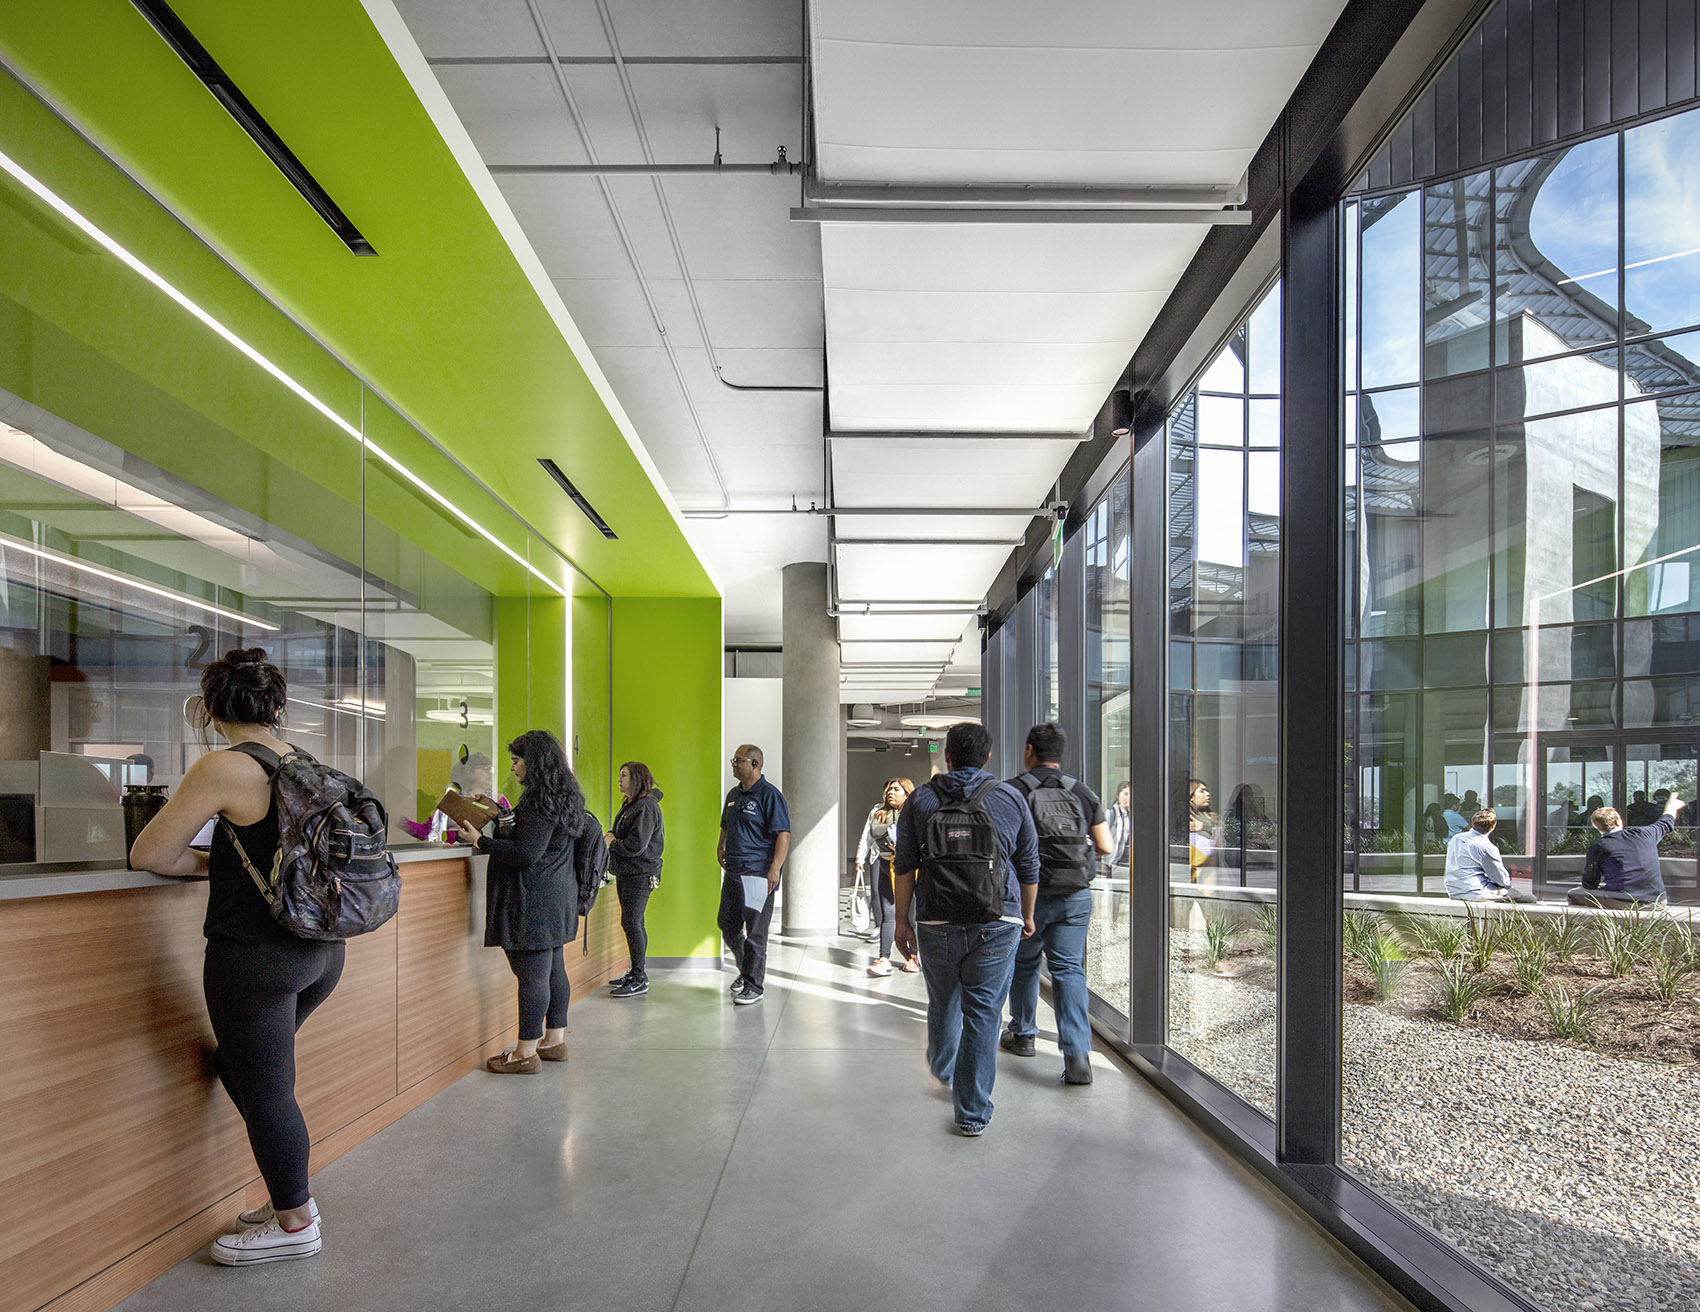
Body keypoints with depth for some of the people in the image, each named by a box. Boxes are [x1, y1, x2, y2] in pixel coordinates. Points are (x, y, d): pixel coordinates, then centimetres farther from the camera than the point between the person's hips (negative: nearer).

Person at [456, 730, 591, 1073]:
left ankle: (526, 1052, 0)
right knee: (553, 969, 15)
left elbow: (526, 853, -21)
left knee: (531, 974, -5)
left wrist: (480, 840, -12)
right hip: (558, 896, 11)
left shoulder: (540, 801, -17)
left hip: (534, 900, -10)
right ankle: (554, 1040, 24)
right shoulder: (565, 798, 14)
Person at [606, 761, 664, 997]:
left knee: (631, 923, -11)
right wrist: (611, 836, 1)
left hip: (640, 874, -10)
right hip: (626, 873, 10)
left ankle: (640, 980, -6)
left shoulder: (646, 807, -16)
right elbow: (621, 835, 23)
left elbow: (636, 845, -22)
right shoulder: (629, 805, 15)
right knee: (634, 923, 14)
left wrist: (611, 844, -9)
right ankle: (637, 972, 23)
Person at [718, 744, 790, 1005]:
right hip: (733, 872, 8)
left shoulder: (770, 795, -10)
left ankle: (754, 985, 8)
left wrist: (774, 869, -22)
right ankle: (746, 970, 33)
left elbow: (784, 834, -15)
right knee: (728, 926, 13)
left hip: (758, 874, -8)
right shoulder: (733, 794, 15)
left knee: (755, 932, -2)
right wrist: (721, 847, 12)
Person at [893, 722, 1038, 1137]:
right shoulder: (1010, 798, 3)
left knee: (942, 1004, 21)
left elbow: (905, 865, 1)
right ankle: (973, 1112, 5)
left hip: (937, 925, 1)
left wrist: (902, 919, 8)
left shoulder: (921, 799, 4)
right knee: (983, 1013, 4)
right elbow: (1029, 866, 8)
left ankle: (944, 1071, 46)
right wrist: (1027, 916, 20)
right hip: (997, 924, -1)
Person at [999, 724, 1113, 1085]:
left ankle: (1022, 1035, 33)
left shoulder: (1012, 791, -6)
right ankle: (1077, 1053, -9)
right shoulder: (1083, 793, 4)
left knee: (1024, 964, 18)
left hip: (1028, 894, -2)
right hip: (1075, 896, 2)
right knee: (1069, 968, 4)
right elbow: (1105, 848, 5)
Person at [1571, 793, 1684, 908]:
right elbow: (1666, 823, 33)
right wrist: (1672, 805, 54)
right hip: (1657, 902, 5)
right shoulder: (1643, 834, 8)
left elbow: (1589, 884, 5)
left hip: (1623, 903, -5)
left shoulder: (1597, 847, -1)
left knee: (1574, 894, 0)